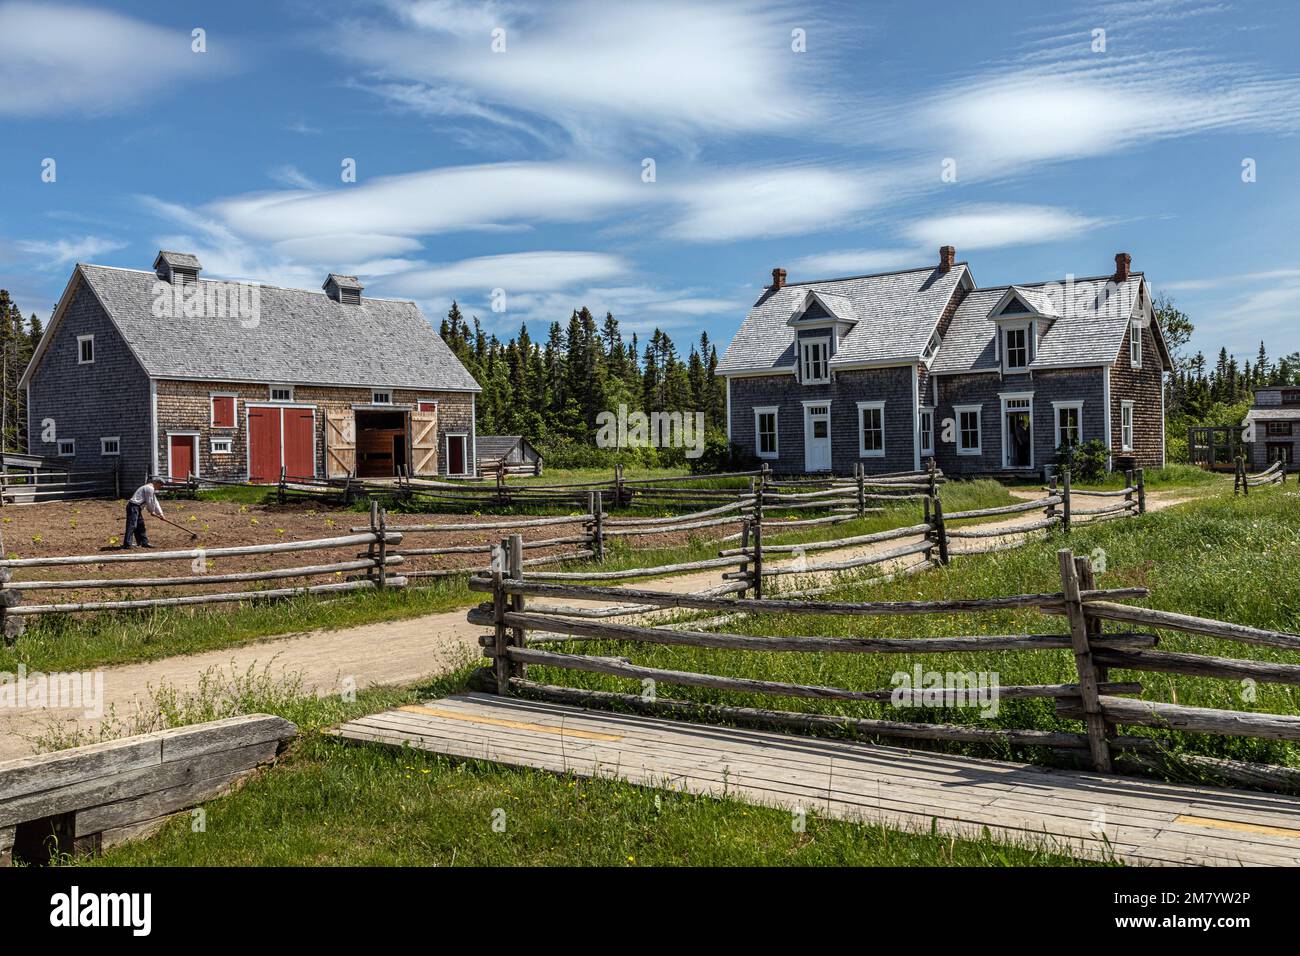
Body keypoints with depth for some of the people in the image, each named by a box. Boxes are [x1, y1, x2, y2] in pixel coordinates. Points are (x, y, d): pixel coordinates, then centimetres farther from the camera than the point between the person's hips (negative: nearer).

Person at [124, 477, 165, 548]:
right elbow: (149, 502, -11)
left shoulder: (152, 489, 23)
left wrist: (160, 513, 28)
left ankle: (144, 542, 21)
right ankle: (127, 544, -20)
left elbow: (155, 502, 28)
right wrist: (152, 511, 6)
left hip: (137, 508, 11)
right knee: (132, 525, -15)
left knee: (141, 525, 15)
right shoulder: (150, 488, -11)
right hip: (134, 506, -11)